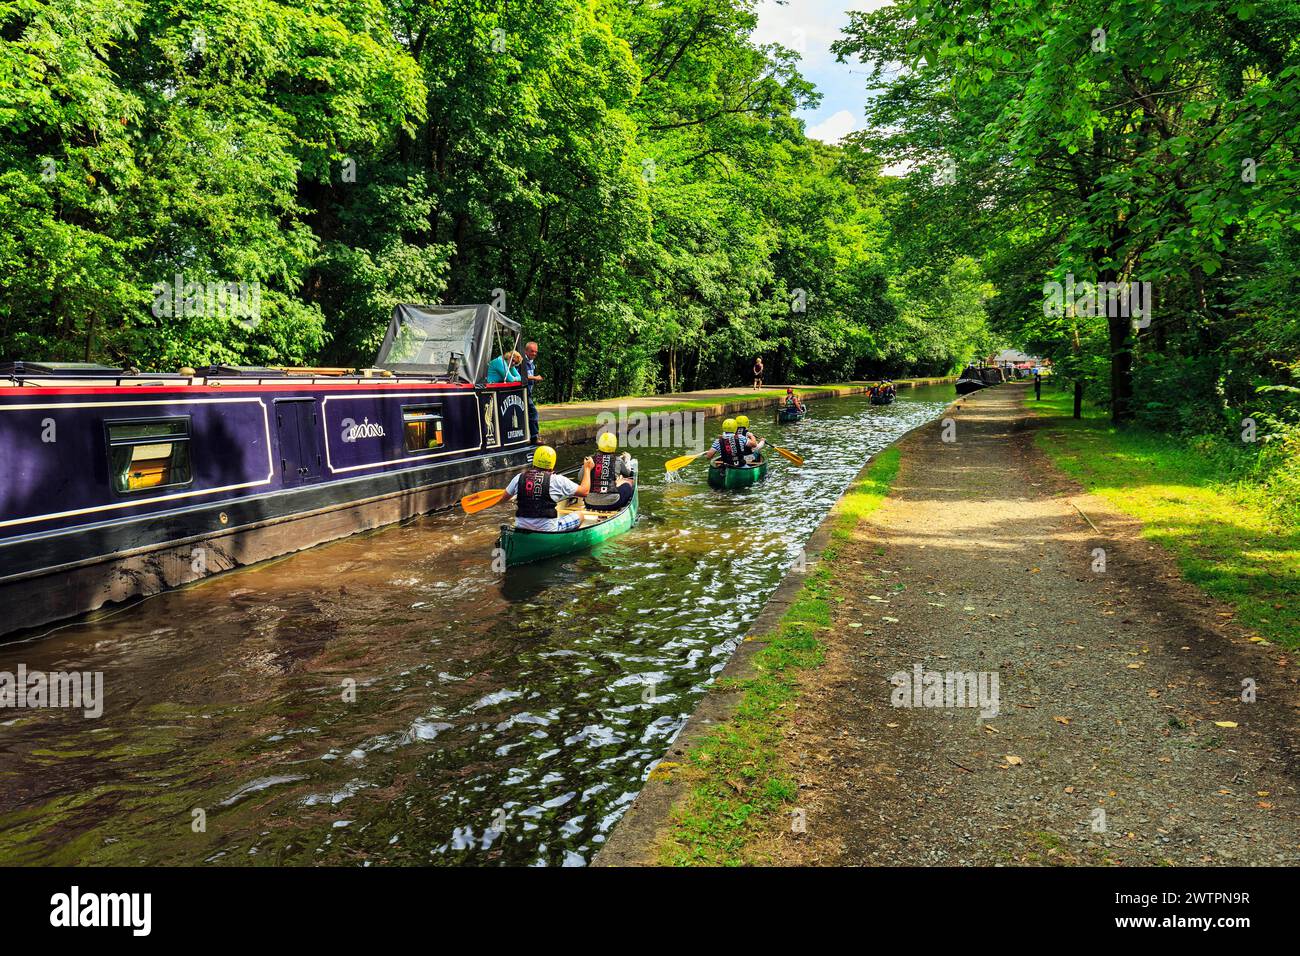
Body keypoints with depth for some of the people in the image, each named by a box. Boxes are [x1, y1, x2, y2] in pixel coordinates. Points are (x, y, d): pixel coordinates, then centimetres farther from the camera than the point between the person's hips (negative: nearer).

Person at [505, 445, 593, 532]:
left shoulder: (519, 477, 1)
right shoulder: (557, 480, -9)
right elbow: (584, 491, 0)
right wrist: (587, 468, 14)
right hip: (548, 530, -4)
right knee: (579, 516, 16)